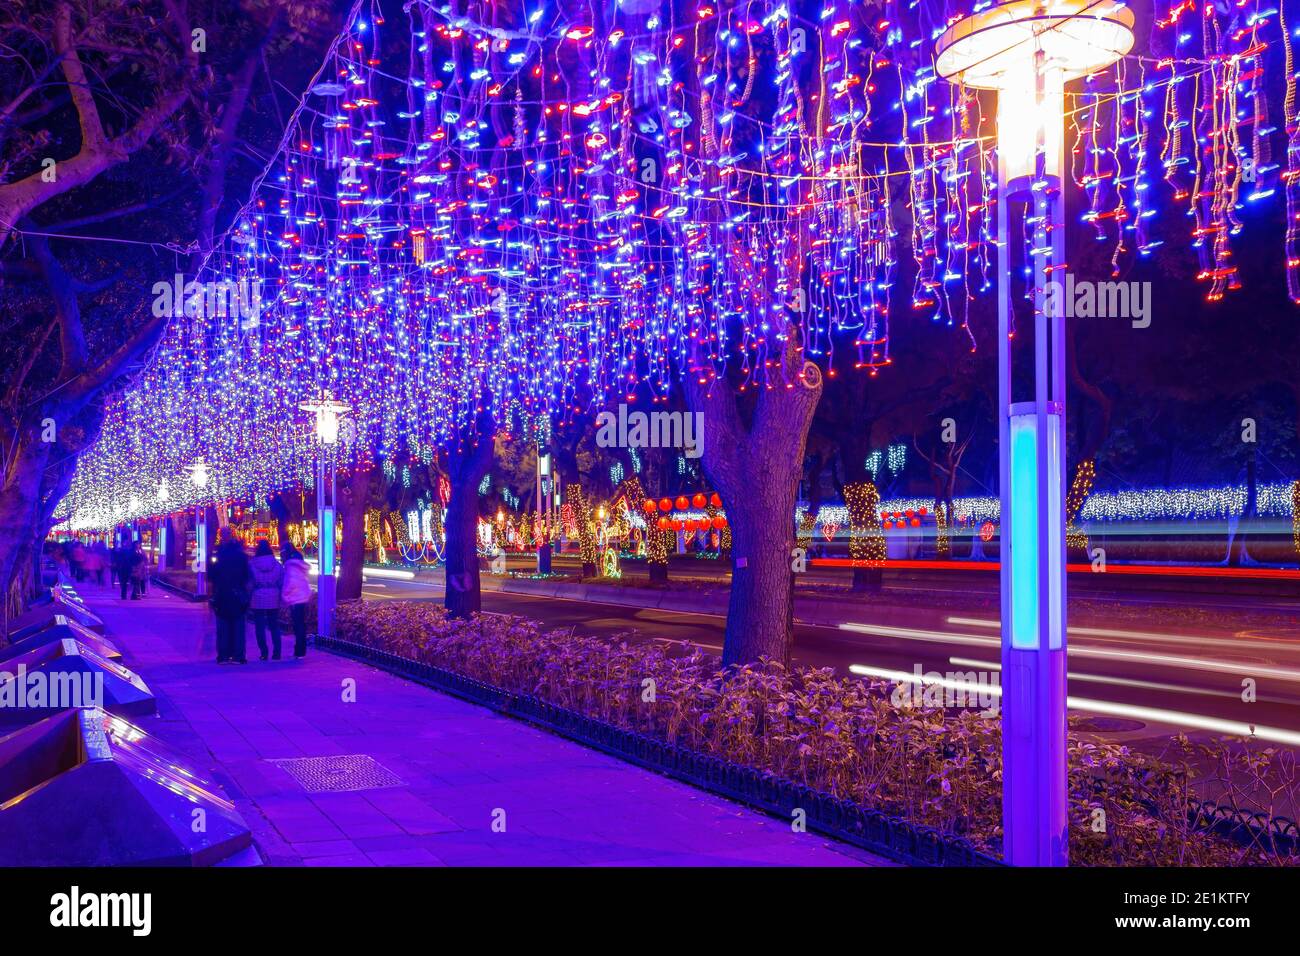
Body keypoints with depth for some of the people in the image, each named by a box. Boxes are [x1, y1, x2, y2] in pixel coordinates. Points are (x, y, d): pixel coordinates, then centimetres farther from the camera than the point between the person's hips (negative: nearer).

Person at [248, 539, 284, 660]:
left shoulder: (252, 564, -5)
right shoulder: (277, 564, 1)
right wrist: (280, 597, 9)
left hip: (258, 600, -2)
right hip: (273, 599, 2)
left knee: (260, 626, 3)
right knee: (274, 626, 10)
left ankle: (264, 652, -2)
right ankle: (276, 652, 6)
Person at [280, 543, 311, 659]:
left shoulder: (291, 565, -14)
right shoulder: (298, 563, 15)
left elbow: (291, 583, -22)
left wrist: (284, 595, -9)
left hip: (296, 600, -10)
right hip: (302, 598, 10)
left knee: (298, 626, -7)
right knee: (300, 625, 14)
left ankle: (299, 652, -5)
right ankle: (299, 651, 20)